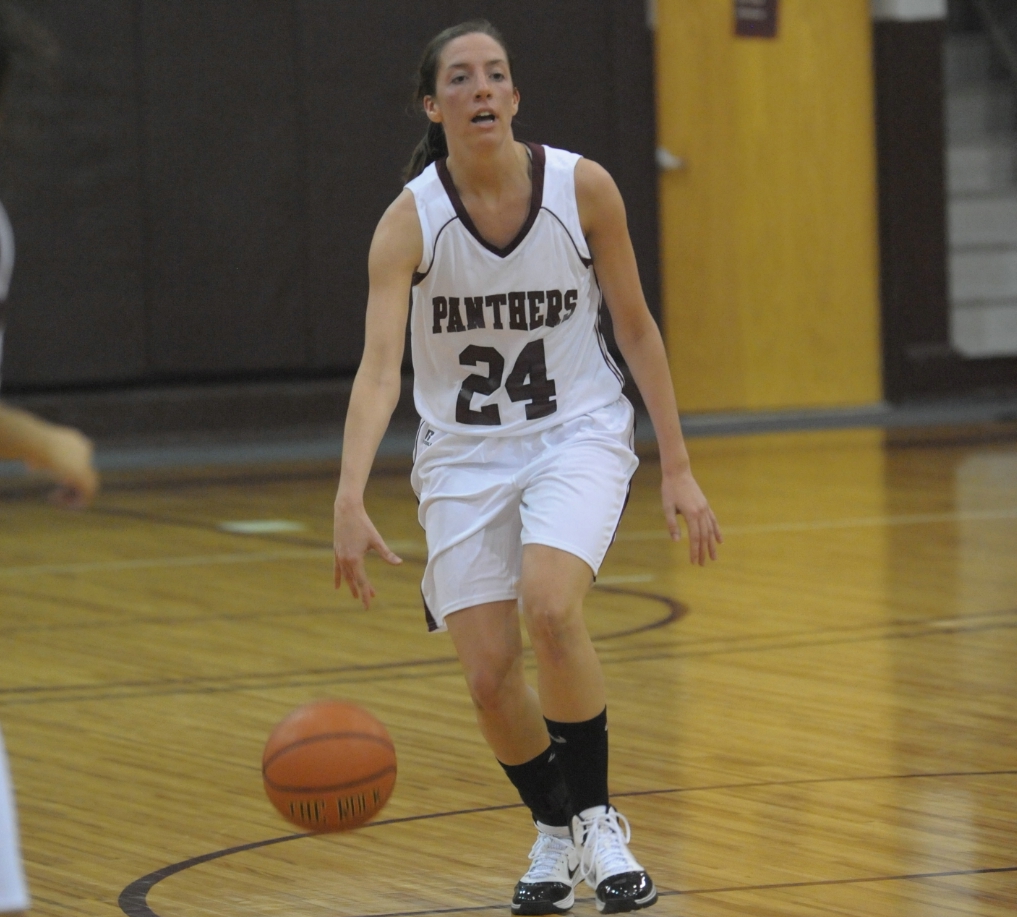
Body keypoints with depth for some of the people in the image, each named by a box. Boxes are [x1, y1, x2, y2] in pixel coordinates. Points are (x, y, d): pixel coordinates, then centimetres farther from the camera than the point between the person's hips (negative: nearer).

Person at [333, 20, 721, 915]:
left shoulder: (583, 188, -12)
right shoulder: (410, 220, -16)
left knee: (550, 606, -28)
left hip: (579, 433, -1)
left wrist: (677, 467, -2)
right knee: (490, 675, -5)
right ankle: (555, 832, 25)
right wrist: (350, 501, -40)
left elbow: (636, 327, 0)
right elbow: (379, 368, -26)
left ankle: (599, 821, -8)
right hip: (465, 453, 1)